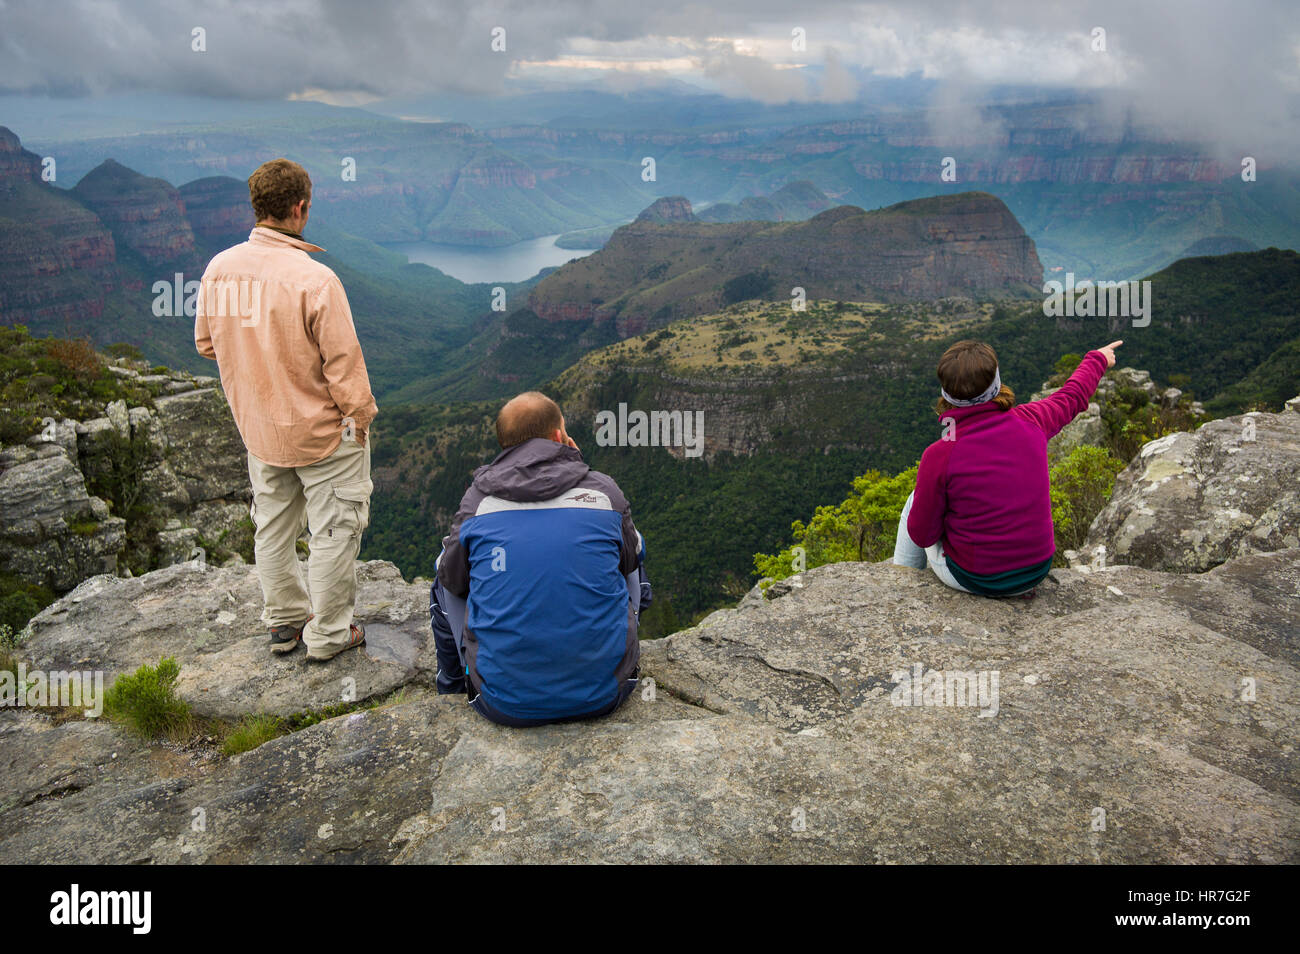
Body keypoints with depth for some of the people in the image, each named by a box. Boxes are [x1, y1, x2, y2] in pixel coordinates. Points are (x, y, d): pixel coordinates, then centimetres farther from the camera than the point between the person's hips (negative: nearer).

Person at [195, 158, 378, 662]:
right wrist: (361, 415, -6)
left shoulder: (218, 268, -5)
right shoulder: (314, 279, -25)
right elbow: (342, 360, -20)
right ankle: (328, 633, 20)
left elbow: (205, 343, 7)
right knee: (334, 529, 9)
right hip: (322, 431, -6)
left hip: (257, 428, 7)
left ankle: (284, 621, 36)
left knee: (273, 526, 20)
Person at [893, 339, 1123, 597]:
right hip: (1036, 571, 4)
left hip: (973, 578, -4)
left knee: (915, 501, 22)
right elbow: (1070, 397, 12)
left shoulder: (939, 456, -24)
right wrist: (1097, 360, 34)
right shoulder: (1030, 422, -12)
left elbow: (922, 535, -13)